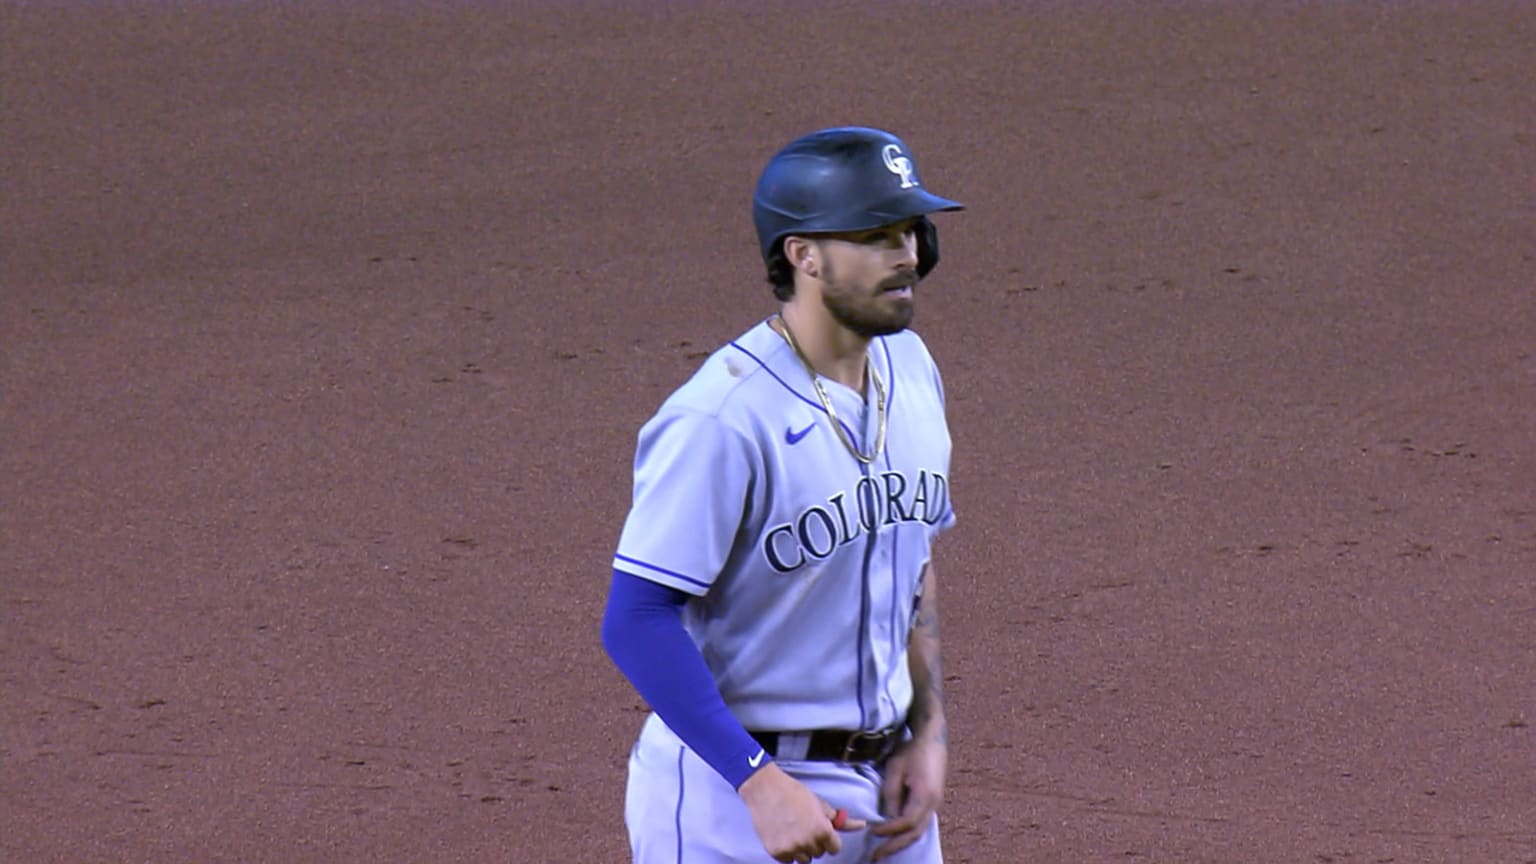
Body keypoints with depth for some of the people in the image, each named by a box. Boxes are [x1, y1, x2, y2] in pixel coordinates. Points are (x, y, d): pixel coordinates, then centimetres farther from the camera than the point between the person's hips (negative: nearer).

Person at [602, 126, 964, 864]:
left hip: (886, 778, 8)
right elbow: (637, 619, -22)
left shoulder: (911, 372, 6)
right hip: (732, 785, -8)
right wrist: (758, 782, -26)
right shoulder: (723, 419, -21)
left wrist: (929, 731, 7)